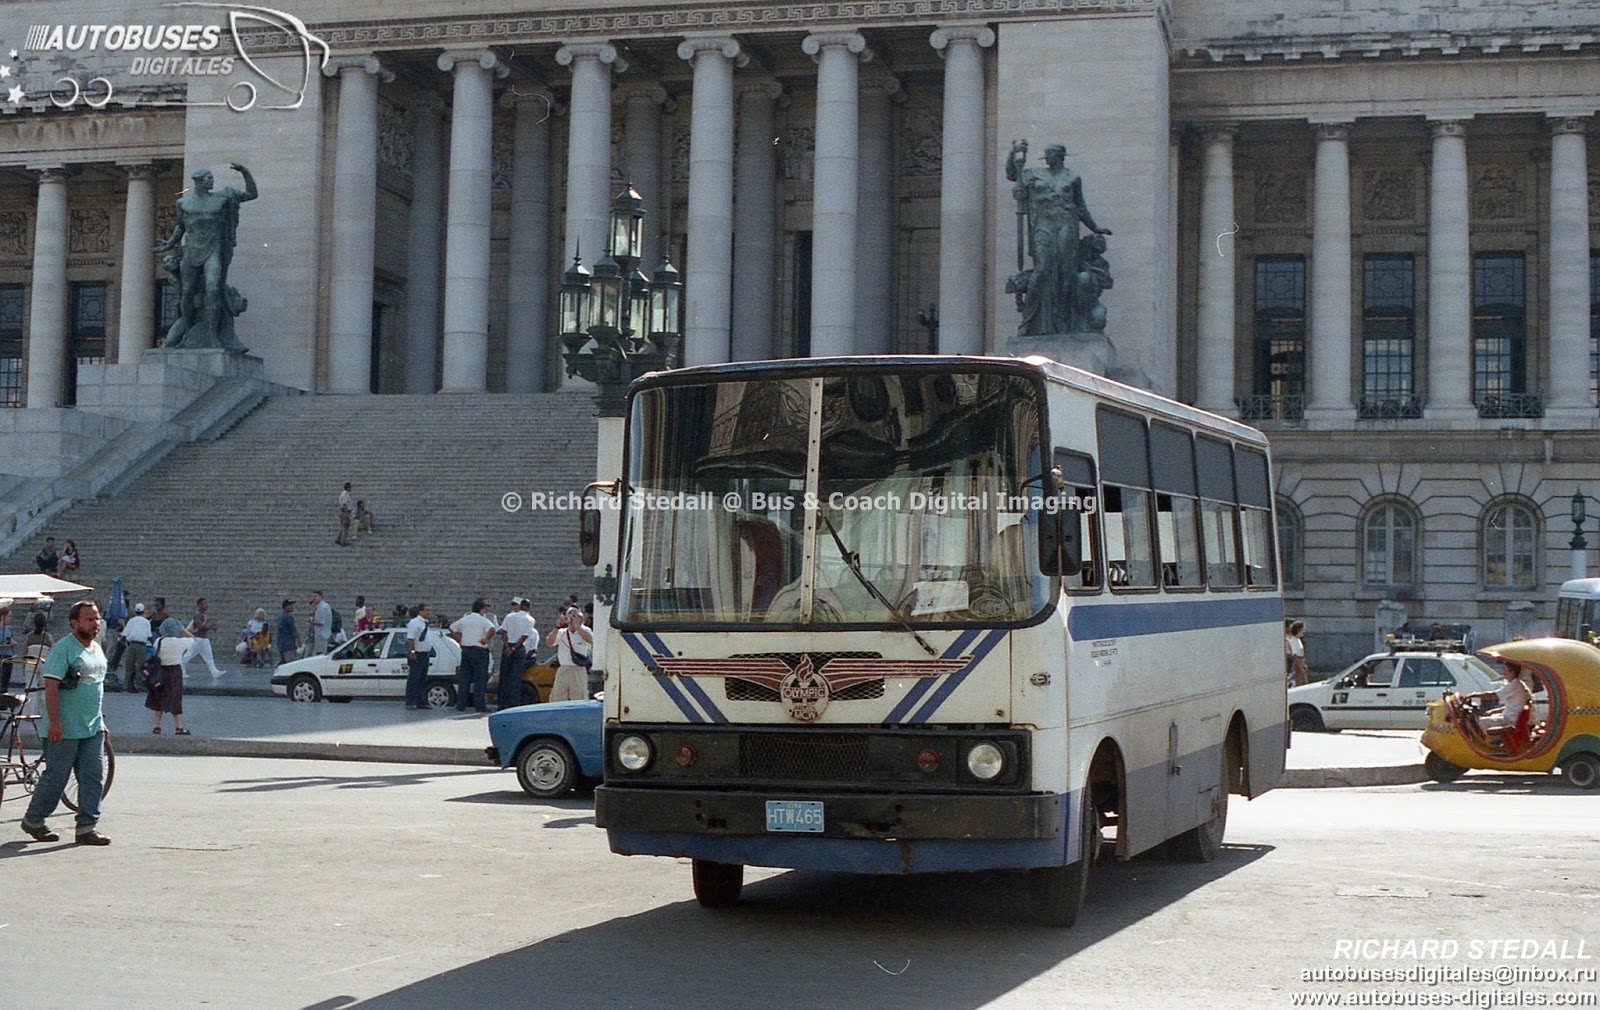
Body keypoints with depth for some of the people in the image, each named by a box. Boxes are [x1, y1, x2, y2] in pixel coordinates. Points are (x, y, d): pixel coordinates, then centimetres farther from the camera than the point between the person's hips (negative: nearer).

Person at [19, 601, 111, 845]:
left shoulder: (97, 649, 14)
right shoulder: (63, 649, -12)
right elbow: (51, 686, -18)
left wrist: (101, 720, 23)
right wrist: (54, 721, -24)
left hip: (93, 728, 7)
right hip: (65, 730, -7)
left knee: (93, 777, 1)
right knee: (55, 777, 1)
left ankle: (87, 828, 4)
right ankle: (33, 821, 19)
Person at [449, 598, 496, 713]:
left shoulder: (464, 619, 11)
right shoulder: (483, 620, -8)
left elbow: (452, 629, 19)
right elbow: (492, 629, -27)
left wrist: (459, 639, 14)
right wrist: (486, 640, -13)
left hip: (465, 651, 6)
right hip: (479, 651, -6)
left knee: (464, 678, 9)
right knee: (479, 679, -1)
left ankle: (460, 705, 8)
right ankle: (480, 705, -2)